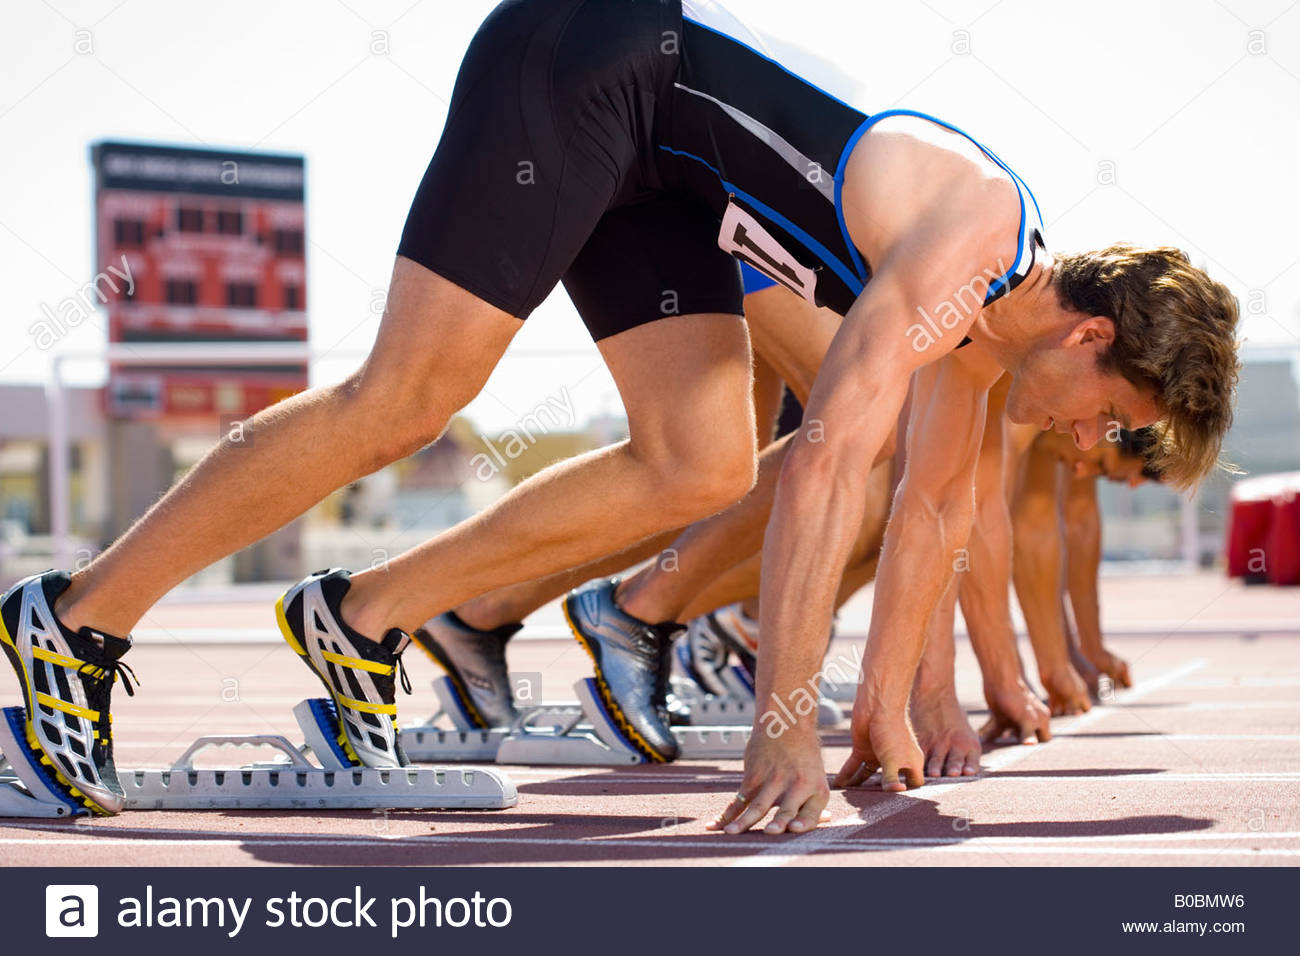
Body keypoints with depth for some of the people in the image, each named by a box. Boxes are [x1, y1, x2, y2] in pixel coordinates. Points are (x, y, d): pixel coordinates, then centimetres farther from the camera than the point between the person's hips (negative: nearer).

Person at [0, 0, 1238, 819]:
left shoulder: (1001, 296, 5)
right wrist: (784, 728, -32)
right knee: (400, 403, -14)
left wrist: (885, 708, 14)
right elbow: (824, 465, -32)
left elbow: (935, 500, 15)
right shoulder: (965, 241, -24)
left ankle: (361, 617, 3)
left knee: (701, 468, -1)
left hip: (651, 157, 9)